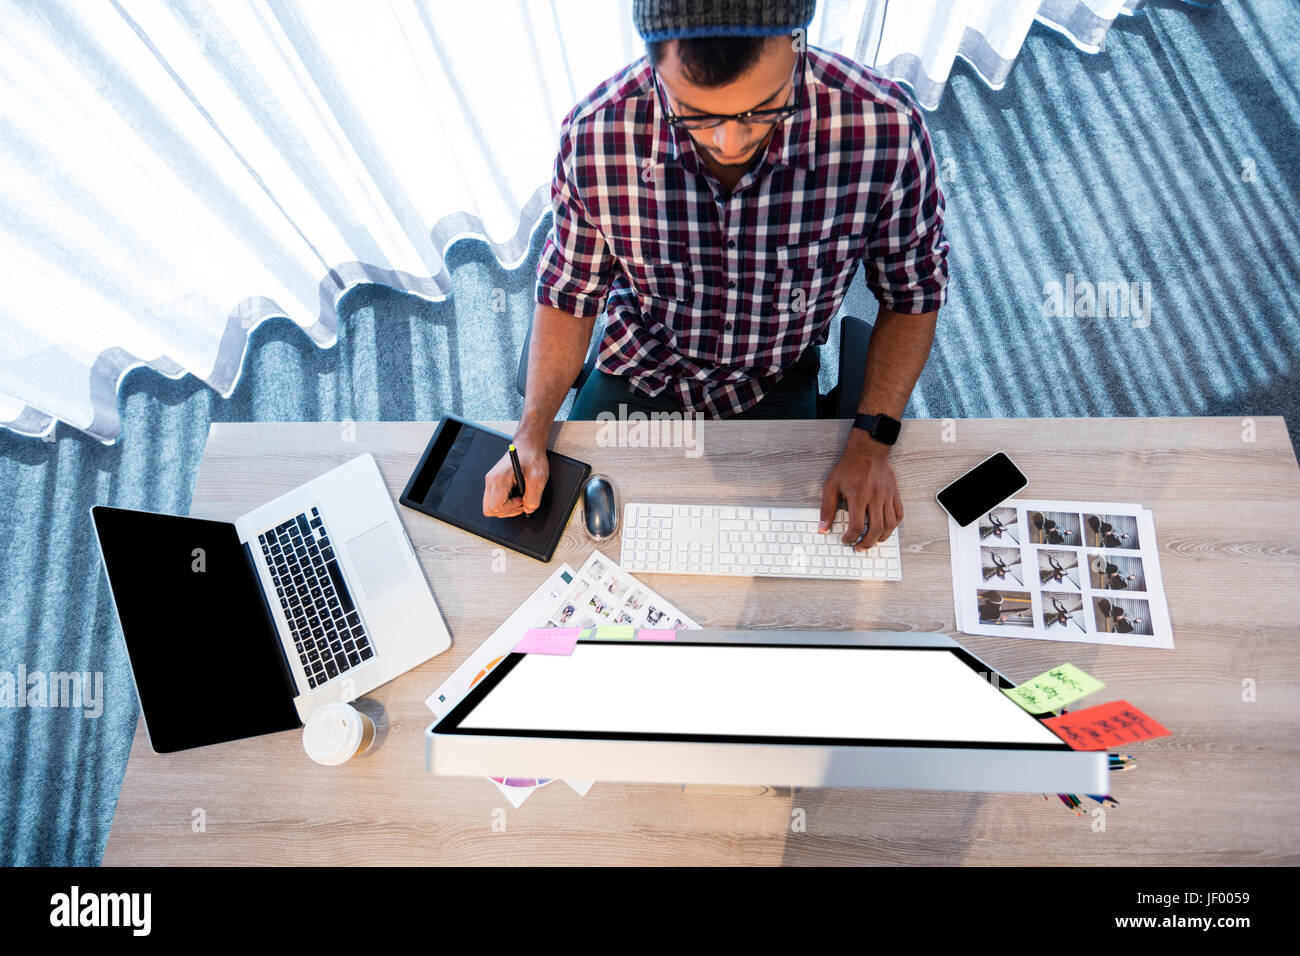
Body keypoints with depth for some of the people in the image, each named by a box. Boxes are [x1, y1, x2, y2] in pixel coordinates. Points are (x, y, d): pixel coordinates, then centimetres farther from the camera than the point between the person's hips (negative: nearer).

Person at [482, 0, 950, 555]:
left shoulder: (885, 129, -28)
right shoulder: (594, 135, -26)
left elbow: (912, 294, -10)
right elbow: (569, 293, -8)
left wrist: (870, 444, -20)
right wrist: (531, 434, -18)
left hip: (777, 384, 0)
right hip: (640, 370, 1)